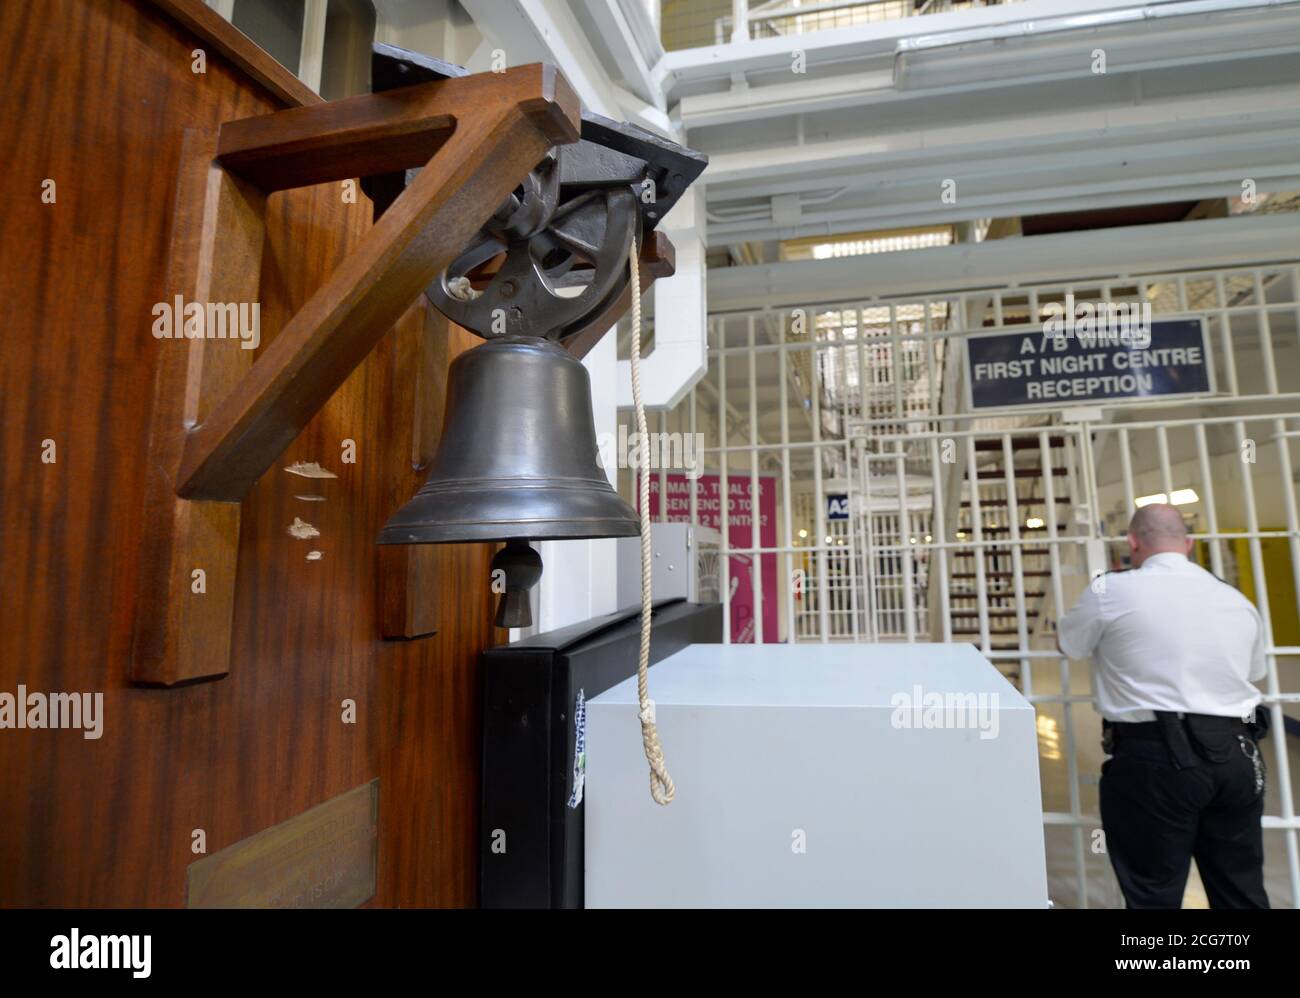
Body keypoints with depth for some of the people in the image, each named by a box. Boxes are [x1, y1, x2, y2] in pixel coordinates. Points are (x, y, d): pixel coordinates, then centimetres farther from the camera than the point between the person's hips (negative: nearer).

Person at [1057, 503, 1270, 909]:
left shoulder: (1113, 591, -7)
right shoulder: (1238, 600, 11)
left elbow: (1066, 643, 9)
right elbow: (1252, 672, 23)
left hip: (1156, 757, -5)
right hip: (1238, 754, 6)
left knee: (1155, 894, 6)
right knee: (1242, 891, 18)